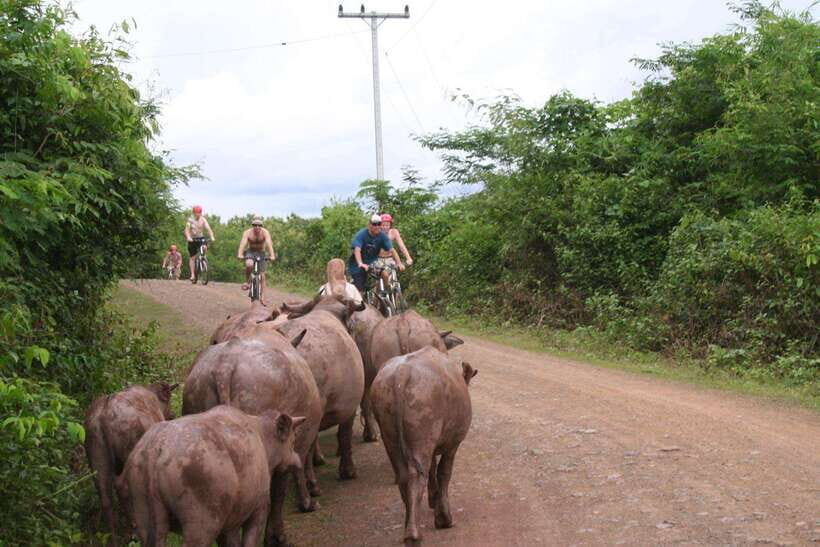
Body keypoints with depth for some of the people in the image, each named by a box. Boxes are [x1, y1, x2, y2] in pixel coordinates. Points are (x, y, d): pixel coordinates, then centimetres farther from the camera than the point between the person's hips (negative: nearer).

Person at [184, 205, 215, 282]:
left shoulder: (203, 220, -8)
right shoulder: (190, 220, -11)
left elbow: (208, 228, -18)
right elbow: (187, 230, -20)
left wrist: (212, 237, -34)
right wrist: (188, 237, -39)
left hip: (201, 238, 1)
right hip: (192, 239, 0)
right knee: (191, 257, -1)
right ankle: (192, 274, 4)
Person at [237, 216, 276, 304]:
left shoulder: (265, 232, -20)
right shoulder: (247, 233, -20)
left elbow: (269, 244, -34)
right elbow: (243, 243, -34)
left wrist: (272, 255, -50)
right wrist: (240, 254, -52)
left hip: (261, 253, 1)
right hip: (250, 252, -1)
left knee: (262, 275, -4)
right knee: (249, 265, -34)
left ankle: (262, 296, 1)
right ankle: (247, 282, -10)